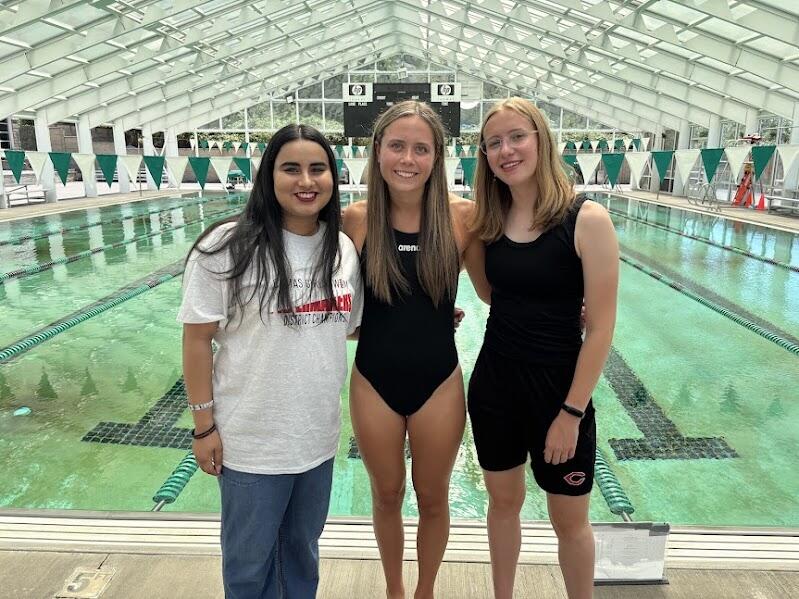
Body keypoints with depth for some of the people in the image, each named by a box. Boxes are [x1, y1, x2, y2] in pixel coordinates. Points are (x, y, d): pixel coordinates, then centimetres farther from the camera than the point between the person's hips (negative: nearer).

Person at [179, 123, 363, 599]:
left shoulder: (344, 249, 0)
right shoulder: (228, 248, -15)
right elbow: (197, 340, -11)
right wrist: (205, 426, -9)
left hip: (319, 437, 4)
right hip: (251, 441, -4)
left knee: (304, 549, 25)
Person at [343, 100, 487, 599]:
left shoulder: (462, 216, -12)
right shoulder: (356, 219, -9)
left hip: (439, 382, 0)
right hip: (375, 381, 1)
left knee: (433, 498, 19)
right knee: (387, 496, 21)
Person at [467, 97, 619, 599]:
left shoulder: (587, 219, -15)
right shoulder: (489, 221, 0)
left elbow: (601, 327, -14)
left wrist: (572, 411, -14)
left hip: (558, 386, -4)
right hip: (493, 382, 5)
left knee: (569, 520, 14)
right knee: (504, 499, 21)